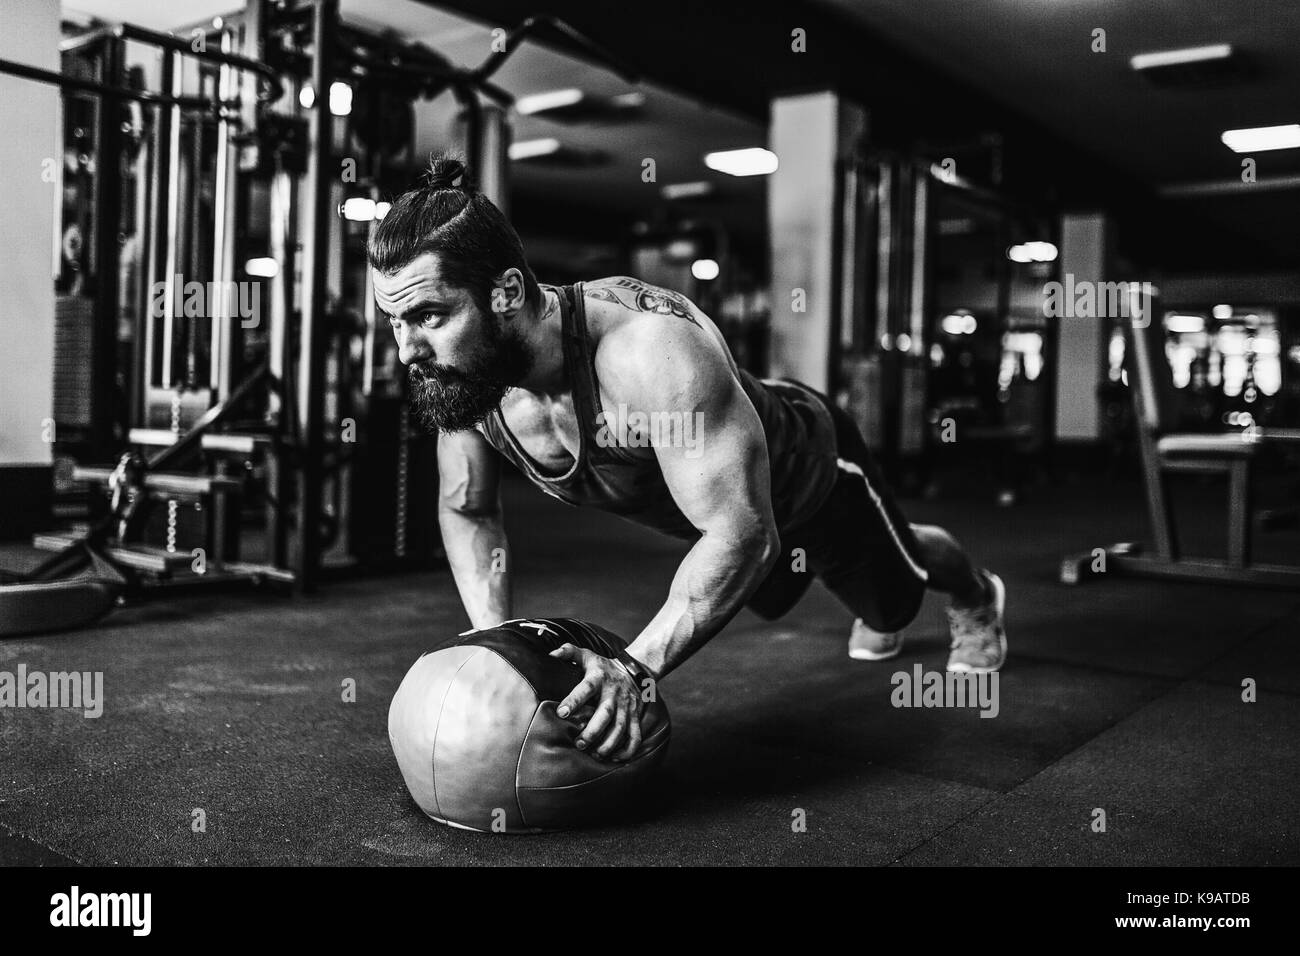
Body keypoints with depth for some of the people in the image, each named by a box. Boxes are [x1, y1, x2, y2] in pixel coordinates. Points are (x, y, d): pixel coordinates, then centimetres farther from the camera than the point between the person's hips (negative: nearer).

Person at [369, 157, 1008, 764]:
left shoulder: (652, 351, -49)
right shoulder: (459, 369, -28)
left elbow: (743, 533, -48)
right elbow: (465, 511, -11)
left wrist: (636, 667, -57)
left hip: (808, 461, -5)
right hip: (709, 503, 6)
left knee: (894, 593, 26)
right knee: (771, 596, 35)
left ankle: (976, 596, 63)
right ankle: (878, 615, 69)